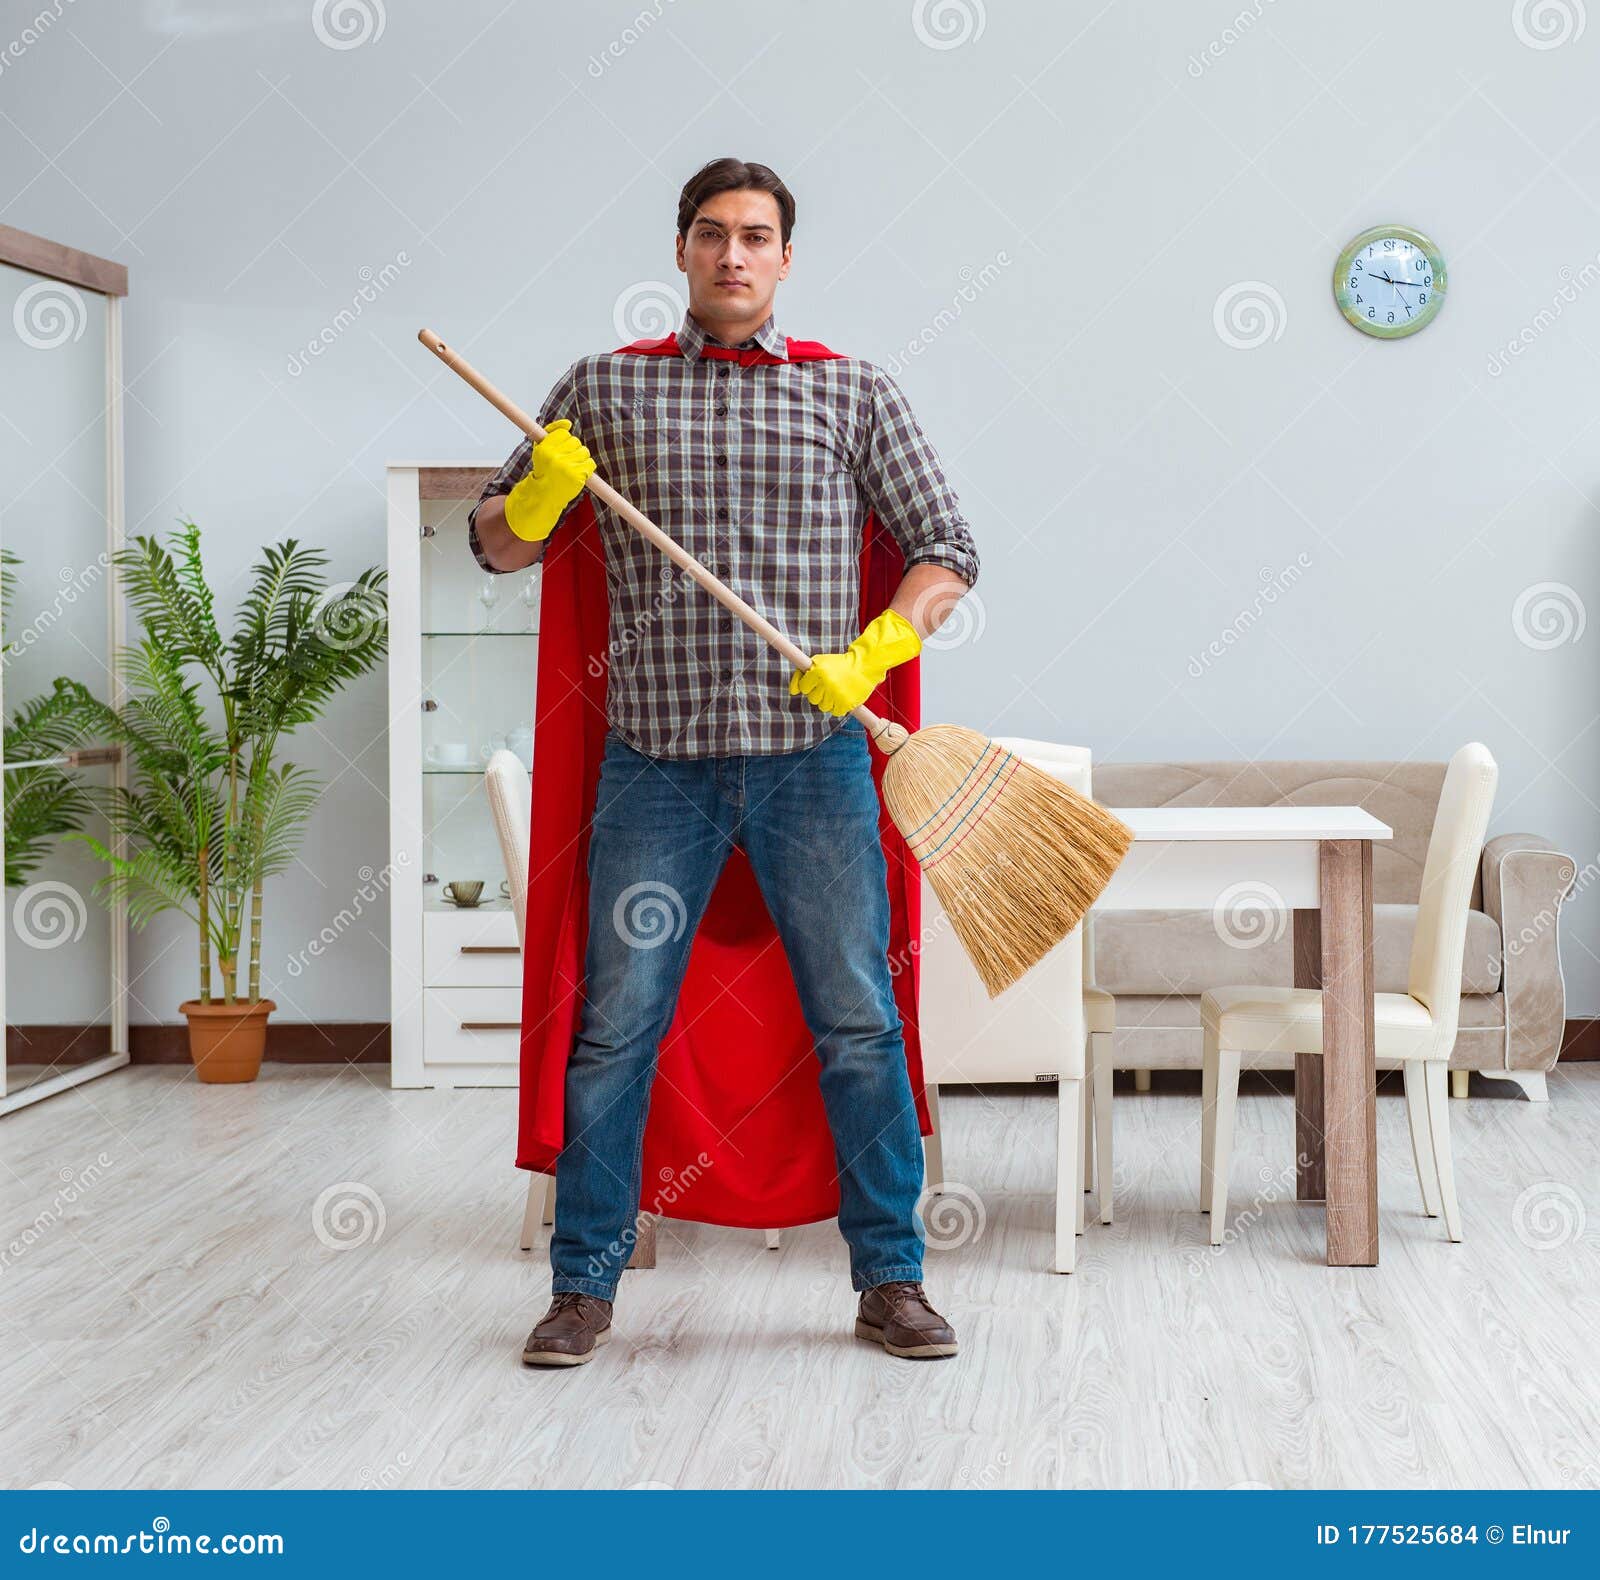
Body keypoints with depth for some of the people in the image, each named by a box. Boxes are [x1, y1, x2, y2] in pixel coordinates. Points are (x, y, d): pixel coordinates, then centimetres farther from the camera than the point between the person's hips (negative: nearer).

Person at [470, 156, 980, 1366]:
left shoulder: (854, 393, 7)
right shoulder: (607, 388, 9)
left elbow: (946, 549, 7)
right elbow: (498, 544, 13)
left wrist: (868, 656, -8)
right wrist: (543, 492, -9)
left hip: (813, 758, 0)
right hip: (658, 763, 0)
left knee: (859, 1024, 3)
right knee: (615, 1026, 3)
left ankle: (891, 1278, 16)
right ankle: (584, 1287, 15)